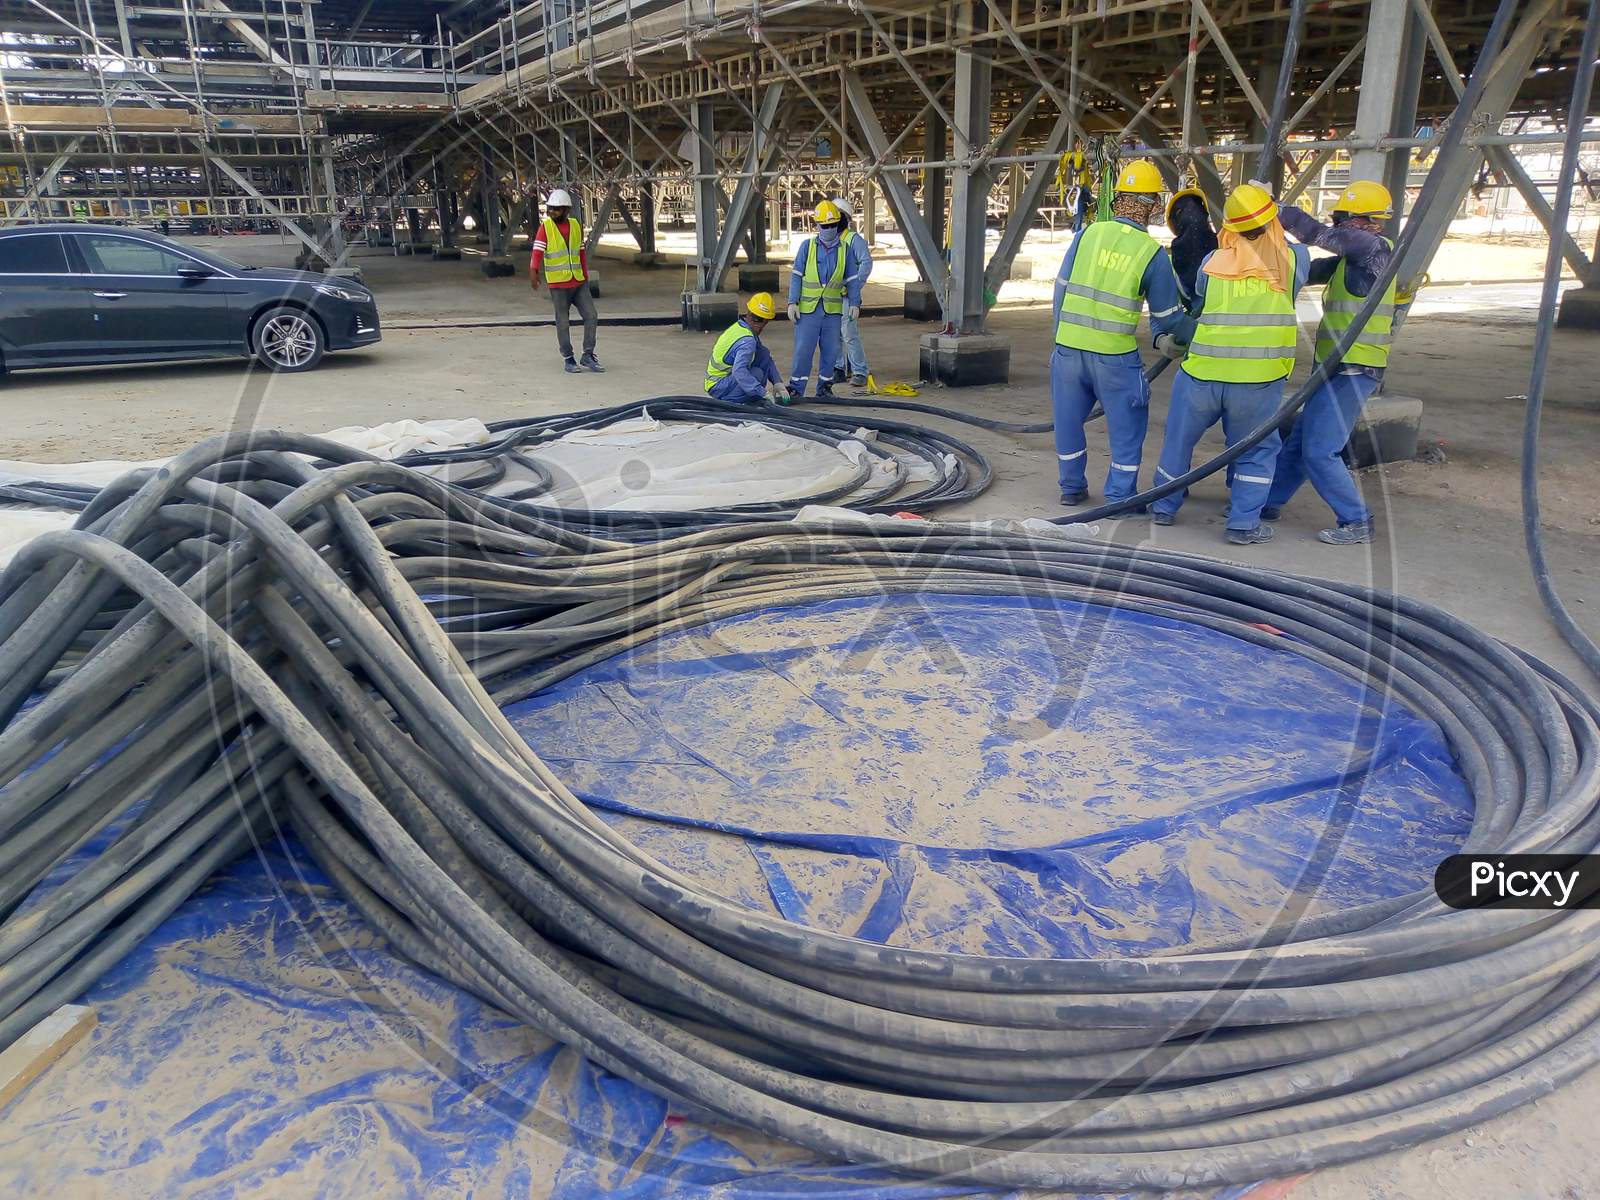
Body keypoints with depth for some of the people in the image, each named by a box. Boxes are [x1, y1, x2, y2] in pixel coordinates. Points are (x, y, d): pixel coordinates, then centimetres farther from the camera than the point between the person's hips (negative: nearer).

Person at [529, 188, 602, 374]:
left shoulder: (576, 225, 8)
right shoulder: (545, 227, -5)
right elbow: (538, 251, -14)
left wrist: (585, 276, 19)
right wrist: (533, 272, -28)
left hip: (579, 282, 4)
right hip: (558, 284, -4)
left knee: (591, 317, 1)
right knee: (563, 323, 3)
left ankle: (588, 355, 11)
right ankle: (568, 359, 13)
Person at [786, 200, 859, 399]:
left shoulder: (844, 250, 6)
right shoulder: (807, 246, 2)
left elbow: (852, 280, 11)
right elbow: (796, 276, 2)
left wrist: (854, 302, 0)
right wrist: (792, 302, -5)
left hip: (833, 310, 2)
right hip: (807, 308, -2)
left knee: (831, 350, 6)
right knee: (803, 349, -4)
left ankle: (824, 387, 19)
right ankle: (796, 388, 4)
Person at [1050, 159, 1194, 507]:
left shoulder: (1088, 234, -1)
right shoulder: (1153, 253, -6)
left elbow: (1061, 290, 3)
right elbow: (1169, 316, 2)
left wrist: (1060, 335, 14)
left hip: (1068, 346, 3)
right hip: (1115, 355, -3)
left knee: (1068, 419, 17)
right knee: (1126, 426, 12)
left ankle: (1072, 487, 28)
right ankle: (1120, 496, 16)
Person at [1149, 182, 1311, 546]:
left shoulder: (1211, 262, 1)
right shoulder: (1293, 259, 1)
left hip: (1202, 373, 1)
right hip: (1259, 380, -1)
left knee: (1179, 439, 19)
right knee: (1257, 451, 14)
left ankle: (1164, 506, 32)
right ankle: (1244, 523, 9)